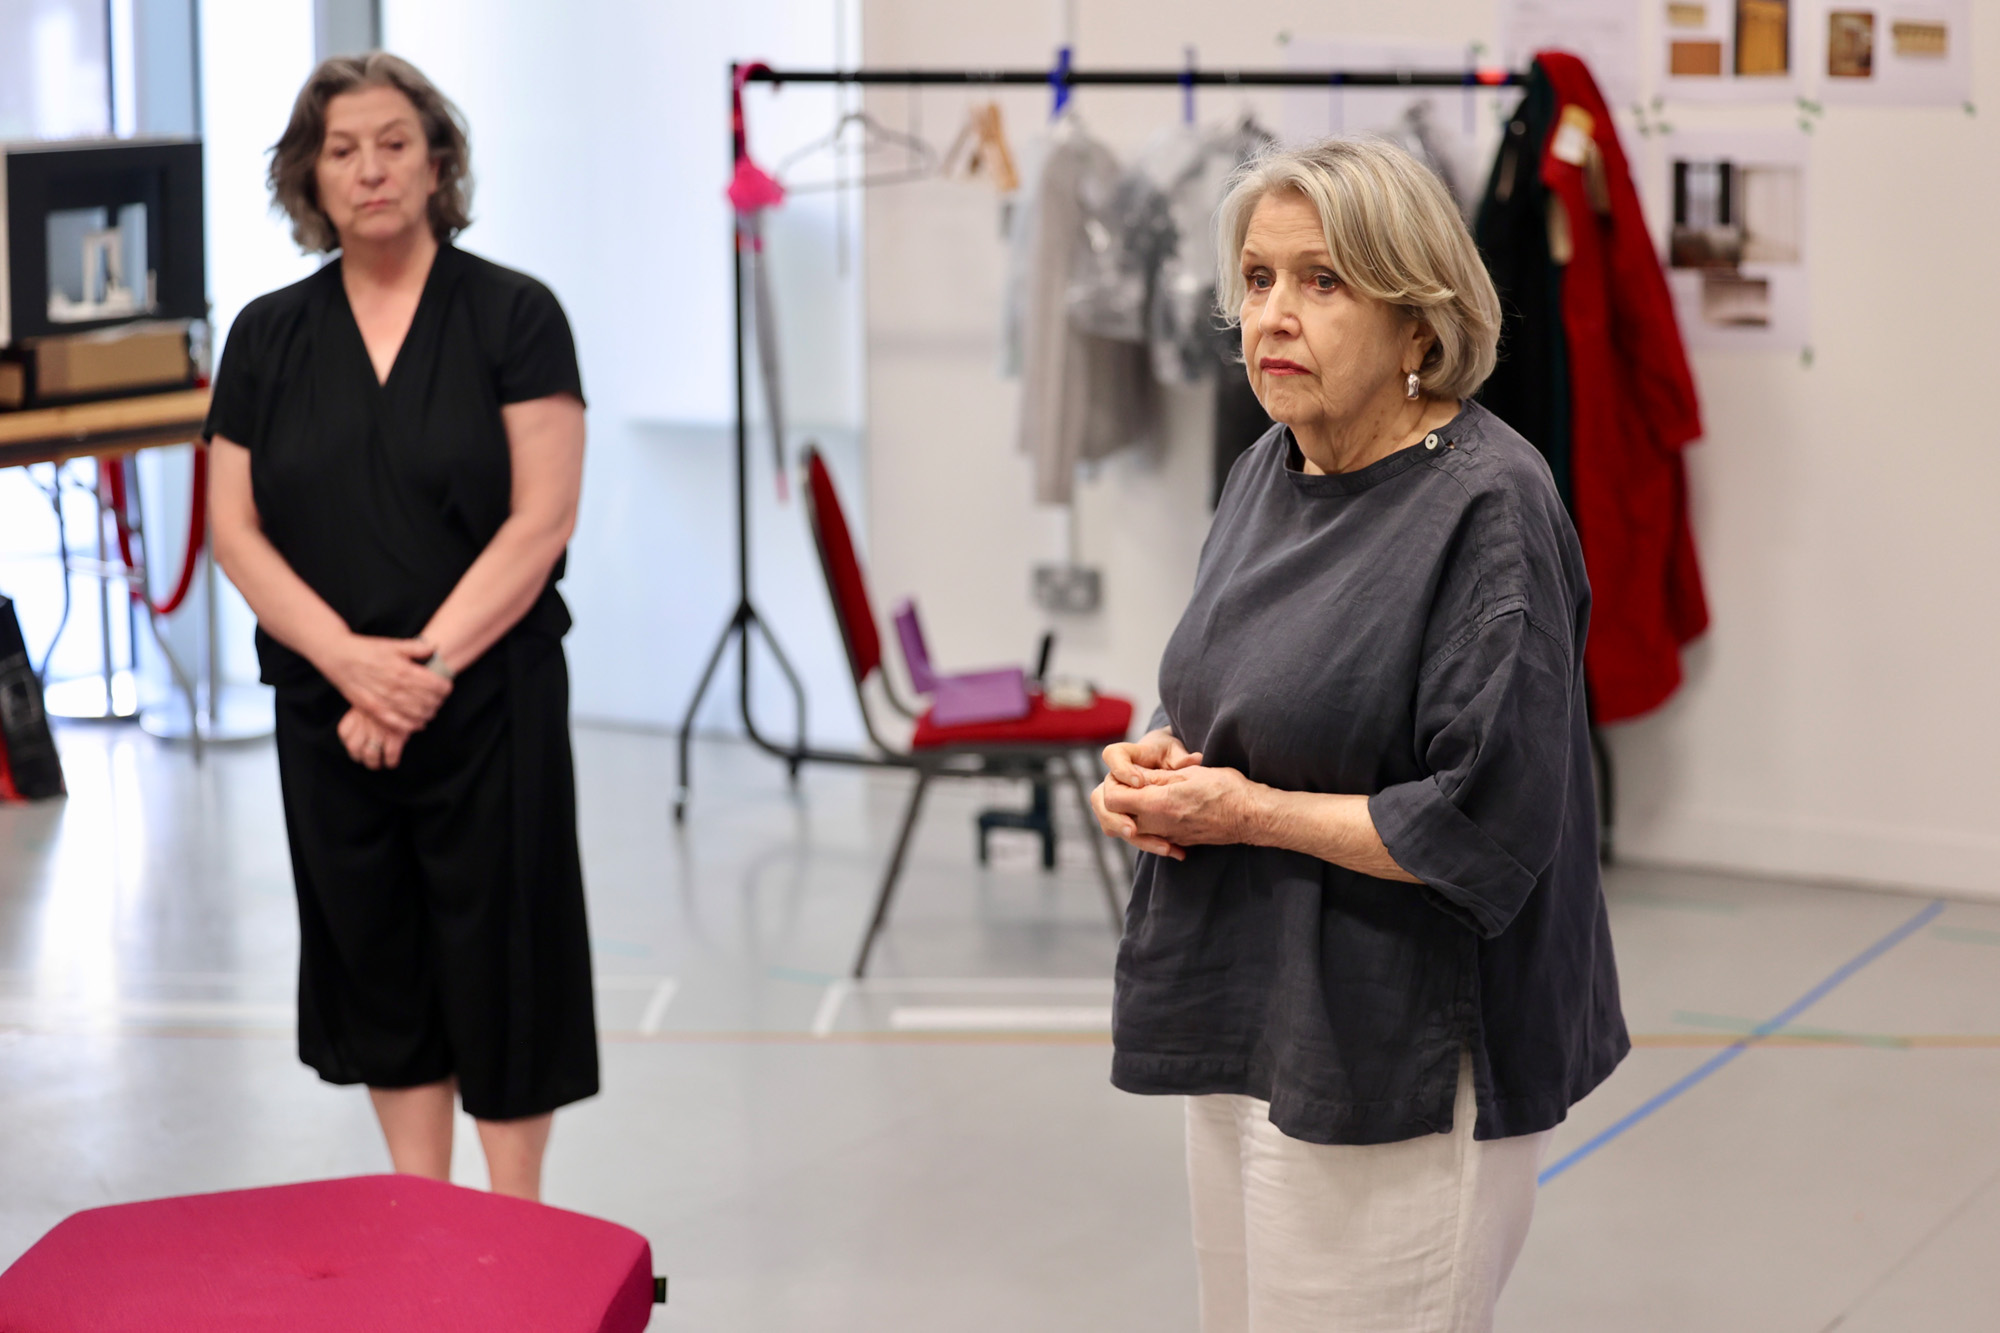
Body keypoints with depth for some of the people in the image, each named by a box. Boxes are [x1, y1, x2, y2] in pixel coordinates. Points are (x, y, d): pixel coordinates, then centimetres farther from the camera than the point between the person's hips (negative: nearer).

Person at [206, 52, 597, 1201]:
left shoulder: (513, 316, -3)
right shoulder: (269, 336, 7)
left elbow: (541, 520, -9)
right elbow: (238, 529, 3)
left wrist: (427, 662, -16)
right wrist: (351, 659, -12)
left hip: (491, 701, -3)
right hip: (328, 712, 4)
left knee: (499, 955, 1)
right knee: (376, 957, 10)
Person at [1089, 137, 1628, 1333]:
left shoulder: (1486, 506, -18)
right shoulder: (1273, 470, 8)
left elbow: (1486, 828, -23)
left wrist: (1249, 811, -15)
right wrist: (1156, 763, 0)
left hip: (1402, 1075, -8)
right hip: (1249, 1031, 9)